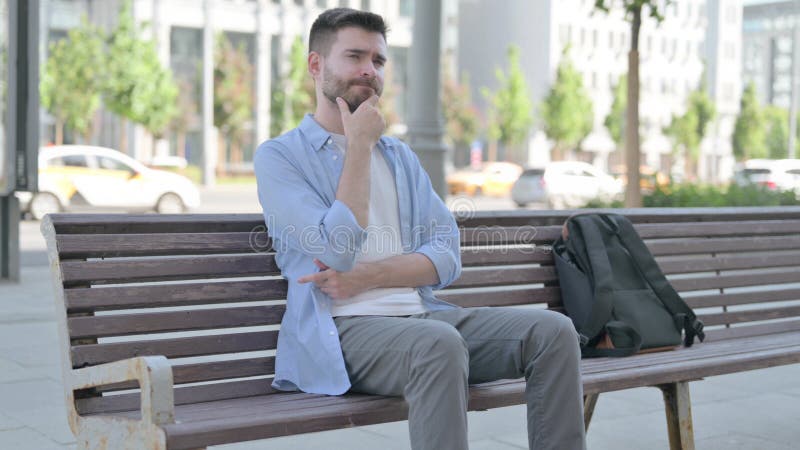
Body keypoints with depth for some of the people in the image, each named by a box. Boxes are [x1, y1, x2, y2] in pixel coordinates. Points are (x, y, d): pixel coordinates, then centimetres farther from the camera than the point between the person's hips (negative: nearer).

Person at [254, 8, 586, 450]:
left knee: (552, 330, -16)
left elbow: (446, 257, 8)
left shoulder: (400, 156, 20)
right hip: (341, 328, -5)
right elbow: (338, 252, -13)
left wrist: (366, 277, -9)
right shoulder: (278, 156, 2)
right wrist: (360, 145, -6)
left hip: (421, 314, 6)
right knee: (439, 343, -37)